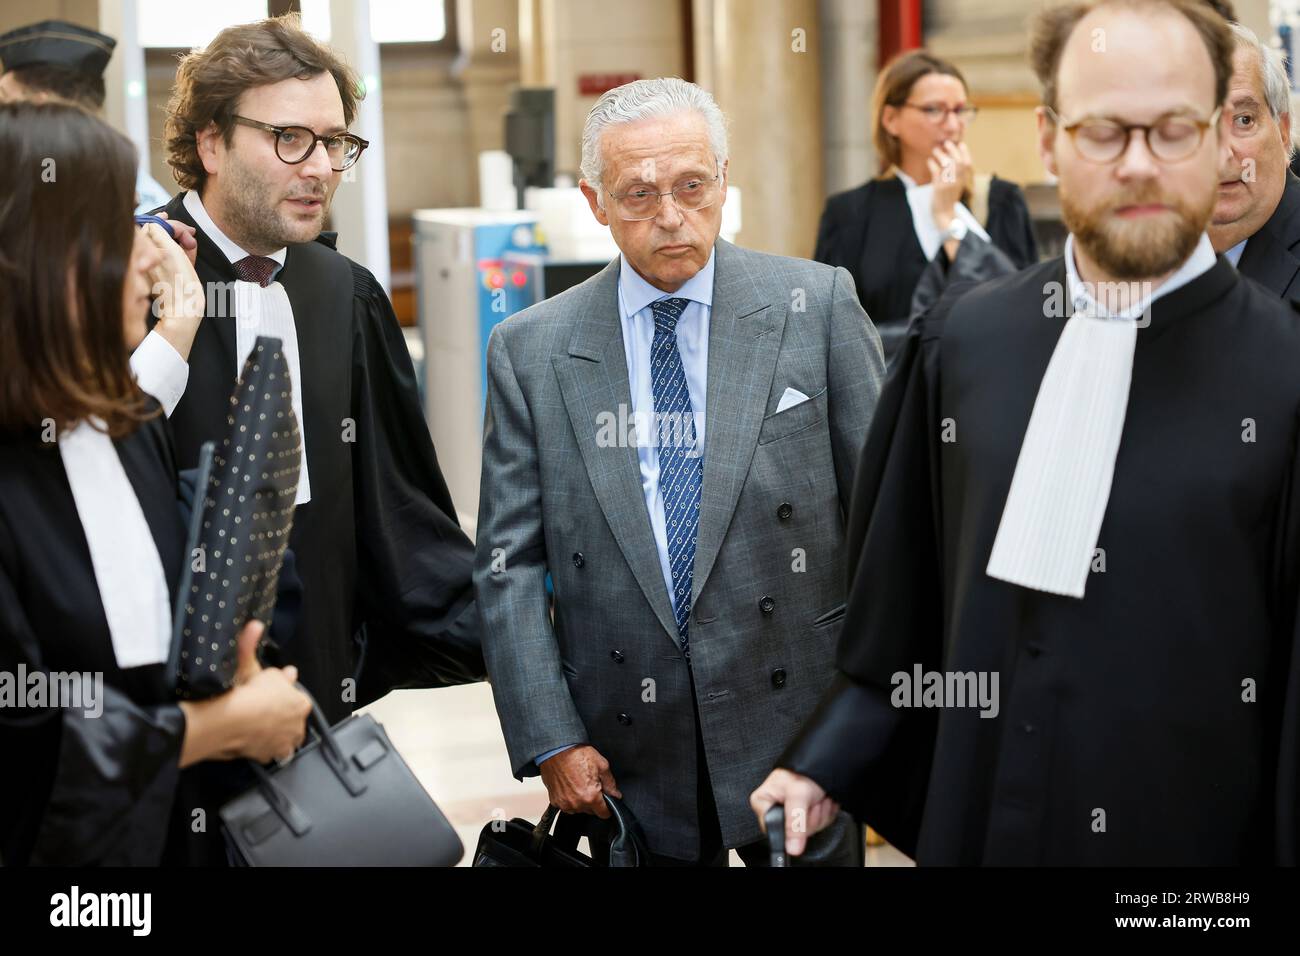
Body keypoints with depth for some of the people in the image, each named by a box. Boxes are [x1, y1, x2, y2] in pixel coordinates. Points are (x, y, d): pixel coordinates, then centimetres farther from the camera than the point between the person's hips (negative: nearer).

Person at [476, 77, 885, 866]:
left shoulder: (817, 306, -2)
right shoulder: (531, 351, 1)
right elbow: (509, 562, 1)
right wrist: (550, 741, -6)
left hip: (798, 717, -1)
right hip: (630, 756, 1)